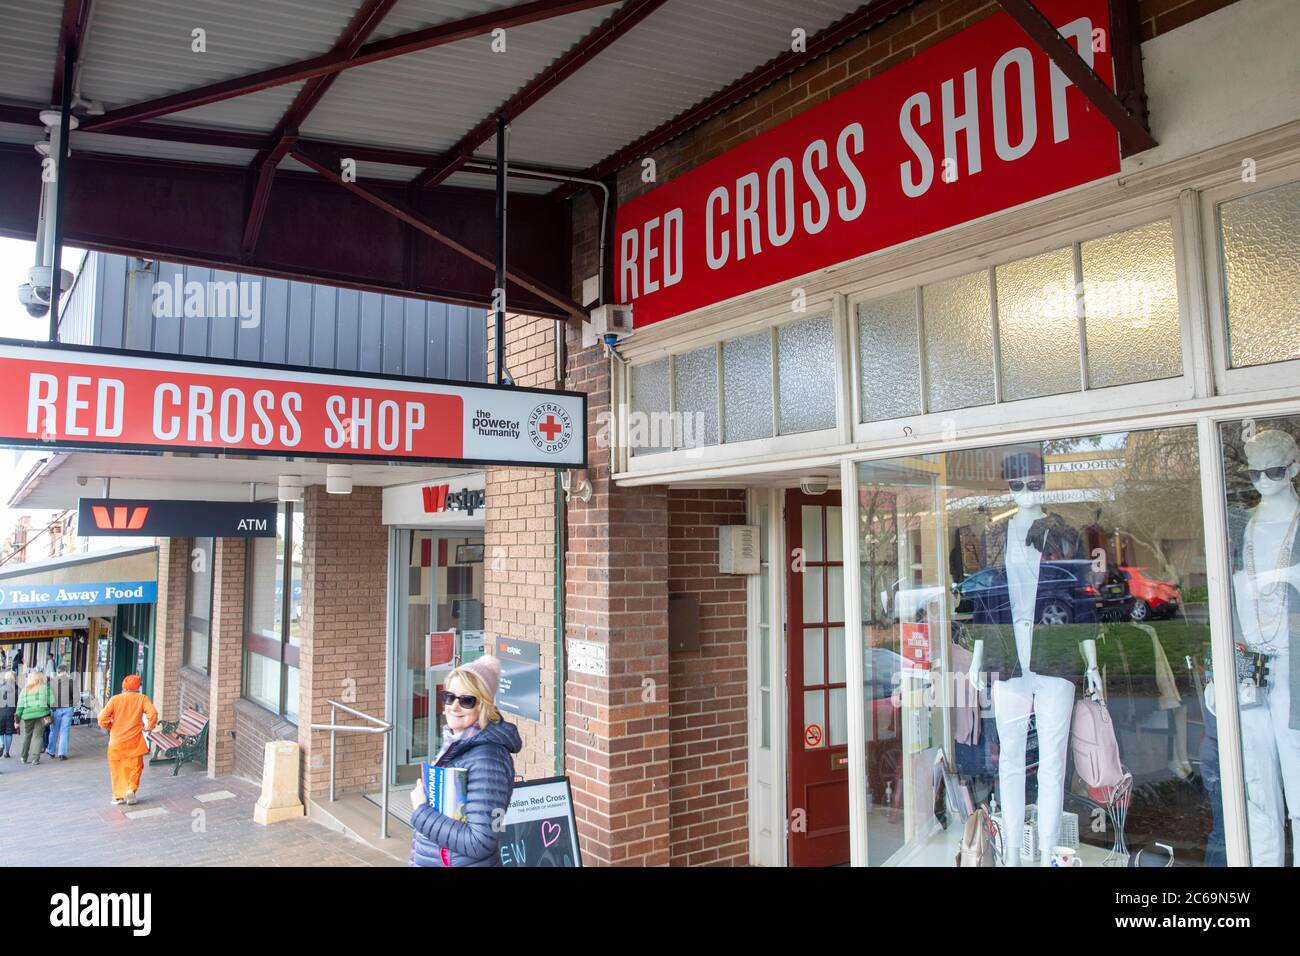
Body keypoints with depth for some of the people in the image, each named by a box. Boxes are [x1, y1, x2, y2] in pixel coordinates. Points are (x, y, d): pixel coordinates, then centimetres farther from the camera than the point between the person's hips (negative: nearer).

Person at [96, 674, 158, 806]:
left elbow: (102, 718, -9)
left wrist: (110, 726, 9)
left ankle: (118, 796, 15)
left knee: (117, 768, 12)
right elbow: (153, 714, -14)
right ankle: (131, 788, -8)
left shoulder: (115, 699, -3)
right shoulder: (142, 698, -4)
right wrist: (149, 727, 2)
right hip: (134, 741, -1)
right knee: (135, 766, 11)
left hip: (116, 741, 1)